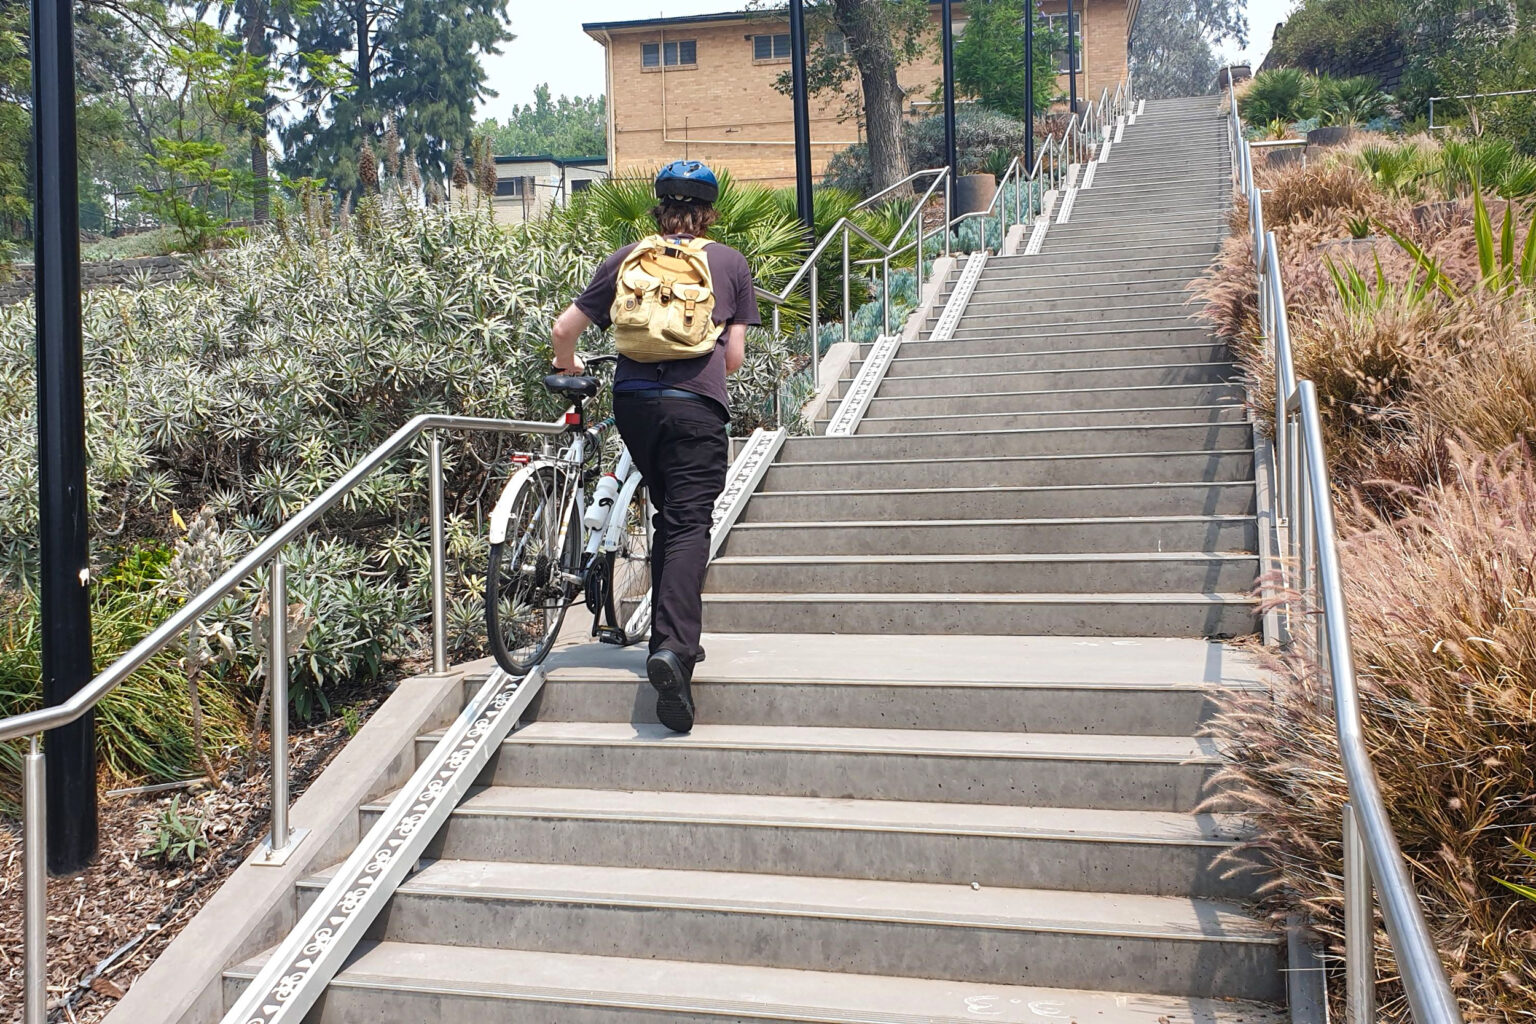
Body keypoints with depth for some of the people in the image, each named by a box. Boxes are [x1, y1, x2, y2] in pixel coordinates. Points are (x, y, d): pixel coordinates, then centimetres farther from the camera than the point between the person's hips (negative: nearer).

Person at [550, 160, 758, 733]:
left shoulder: (629, 258, 15)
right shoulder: (730, 262, 11)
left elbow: (563, 330, 11)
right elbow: (735, 357, 8)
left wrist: (569, 366, 32)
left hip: (633, 401, 3)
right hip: (696, 405, -3)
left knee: (667, 517, 19)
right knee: (689, 525, -6)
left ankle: (670, 641, 20)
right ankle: (674, 647, -25)